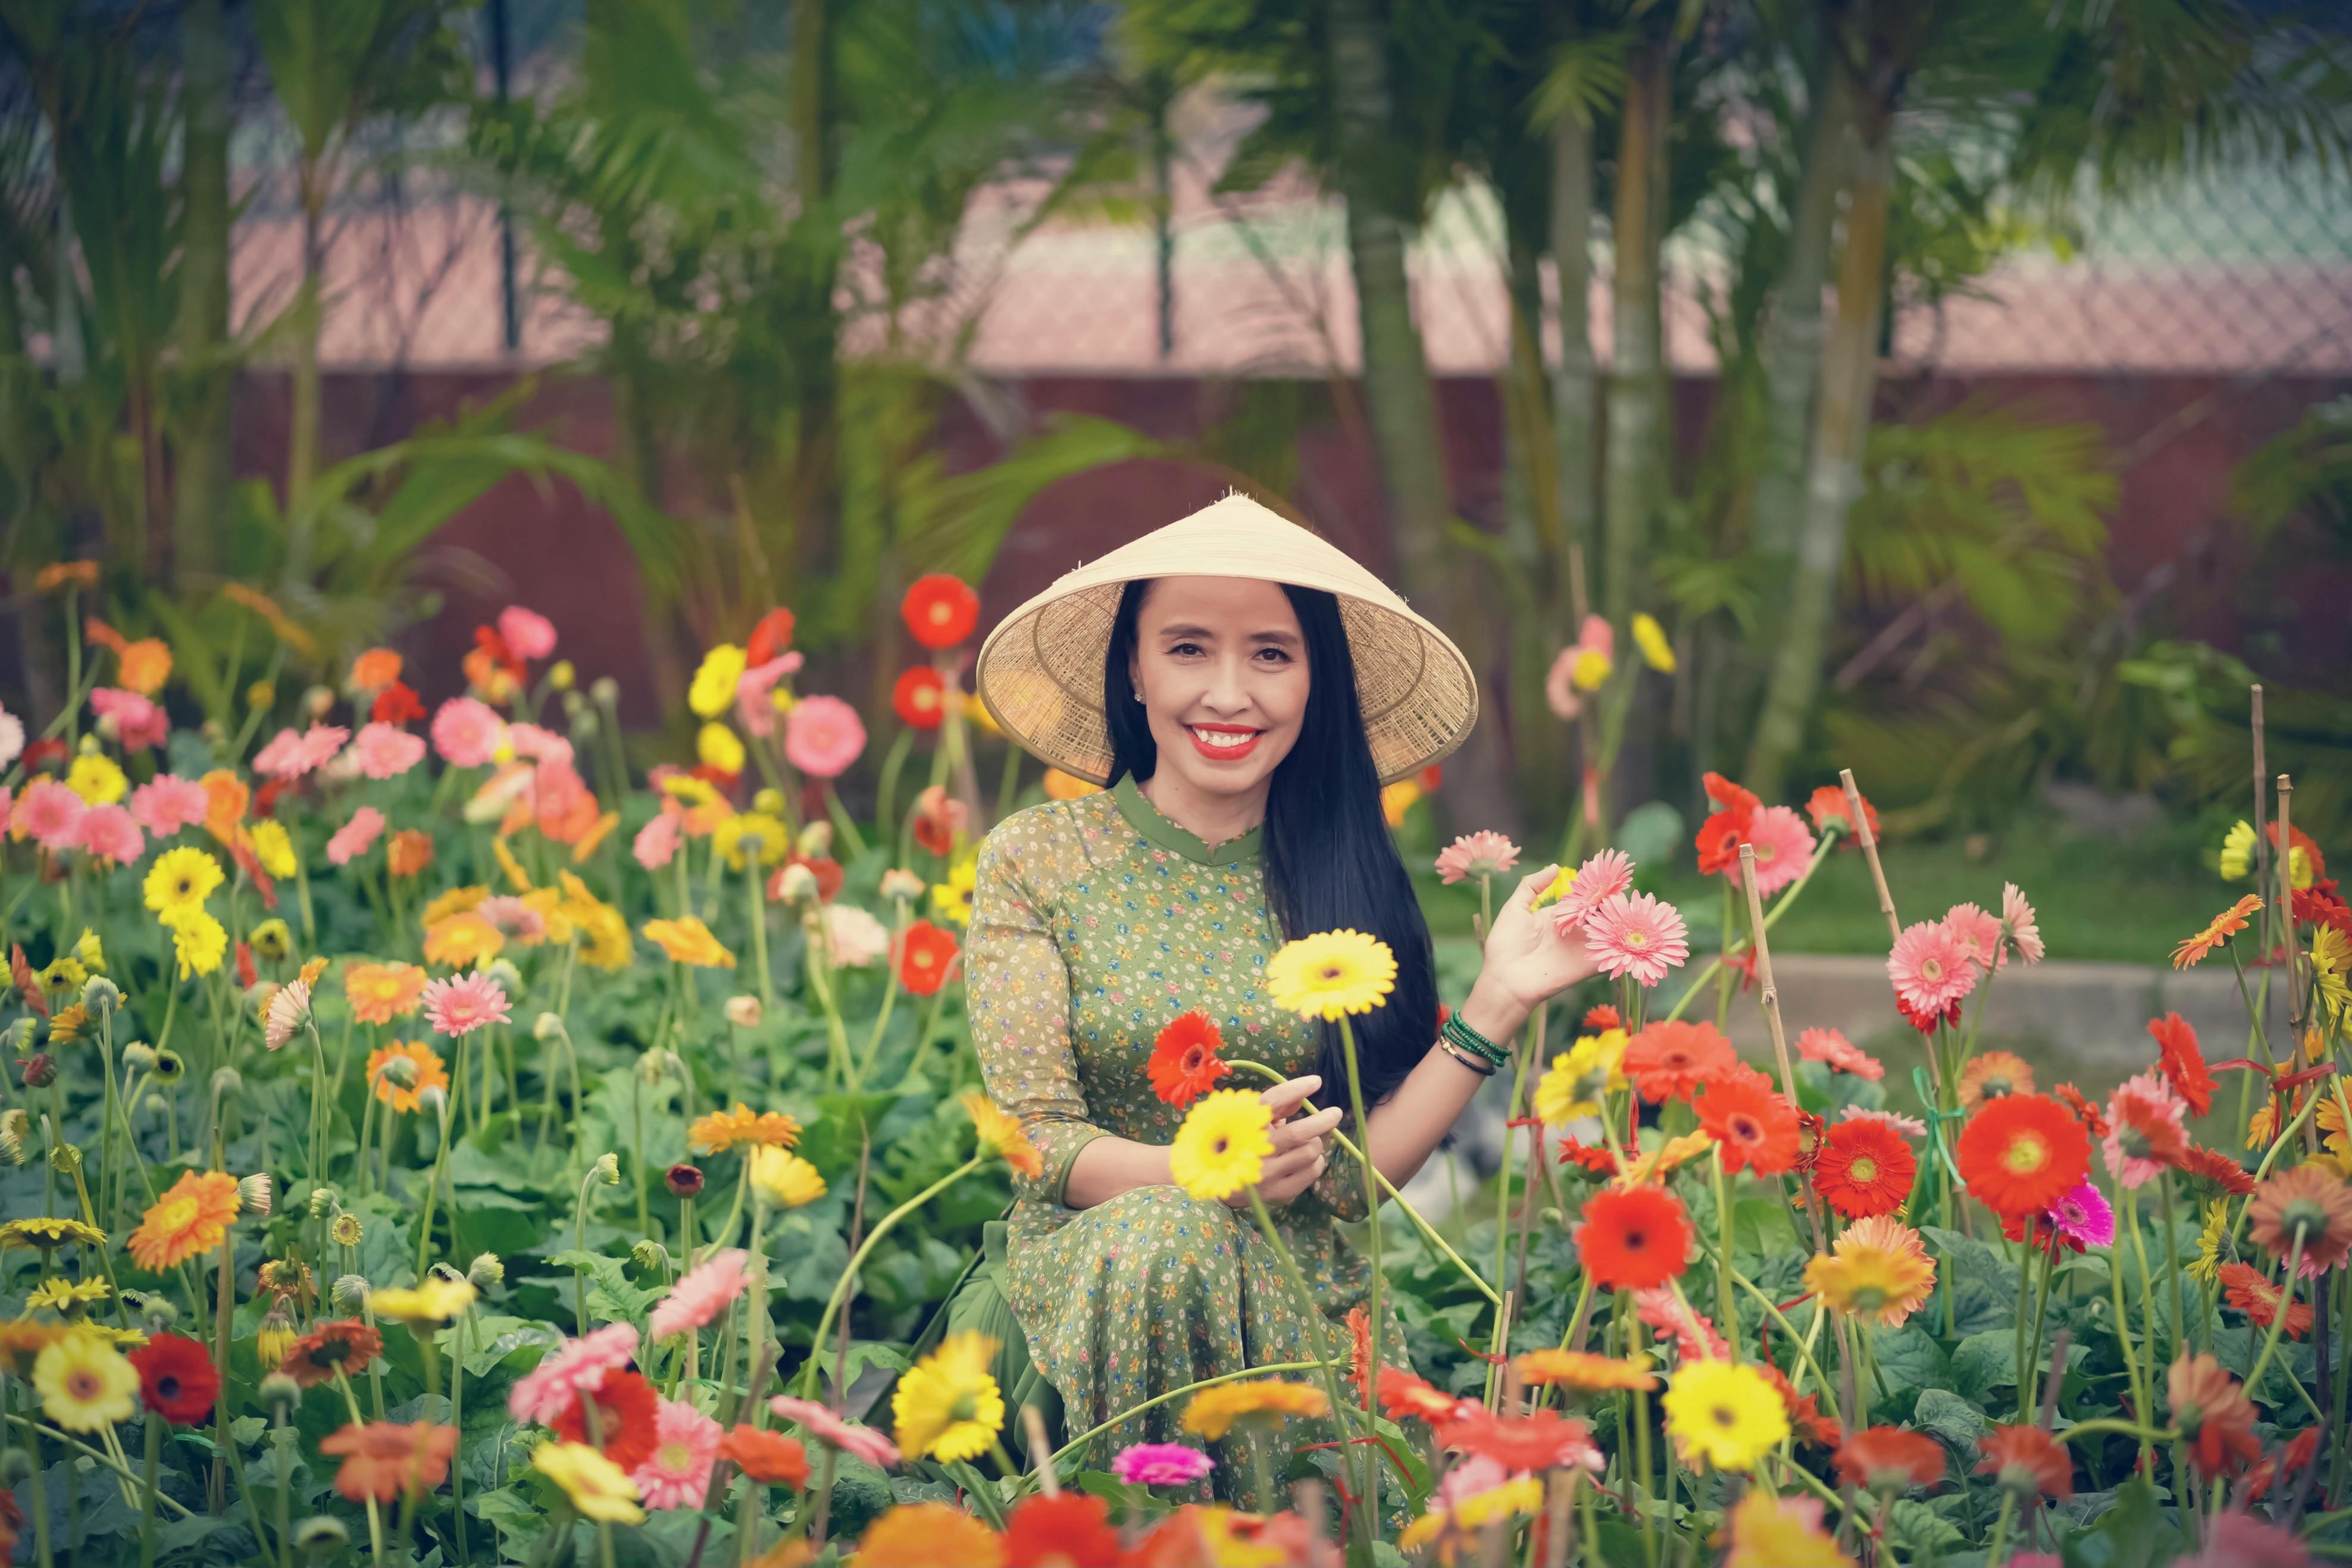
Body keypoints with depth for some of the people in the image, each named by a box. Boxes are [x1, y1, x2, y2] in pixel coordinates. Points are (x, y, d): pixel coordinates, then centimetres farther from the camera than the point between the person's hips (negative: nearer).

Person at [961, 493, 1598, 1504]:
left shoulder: (1345, 879, 6)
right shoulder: (1033, 861, 1)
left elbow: (1355, 1175, -1)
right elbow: (1039, 1143, -6)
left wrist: (1496, 1005, -9)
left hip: (1305, 1306, 1)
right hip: (1089, 1284, -1)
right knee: (1164, 1233, -36)